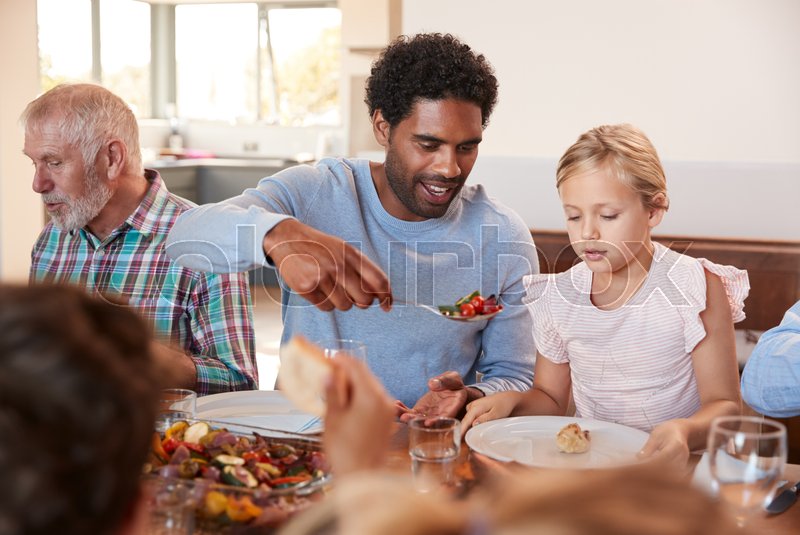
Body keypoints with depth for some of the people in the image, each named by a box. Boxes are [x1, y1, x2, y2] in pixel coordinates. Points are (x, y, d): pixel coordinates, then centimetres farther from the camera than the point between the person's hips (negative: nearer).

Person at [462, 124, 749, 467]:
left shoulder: (696, 287, -10)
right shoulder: (557, 298, 2)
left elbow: (725, 405, -10)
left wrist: (685, 431, -31)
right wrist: (511, 402, -7)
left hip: (674, 467, -3)